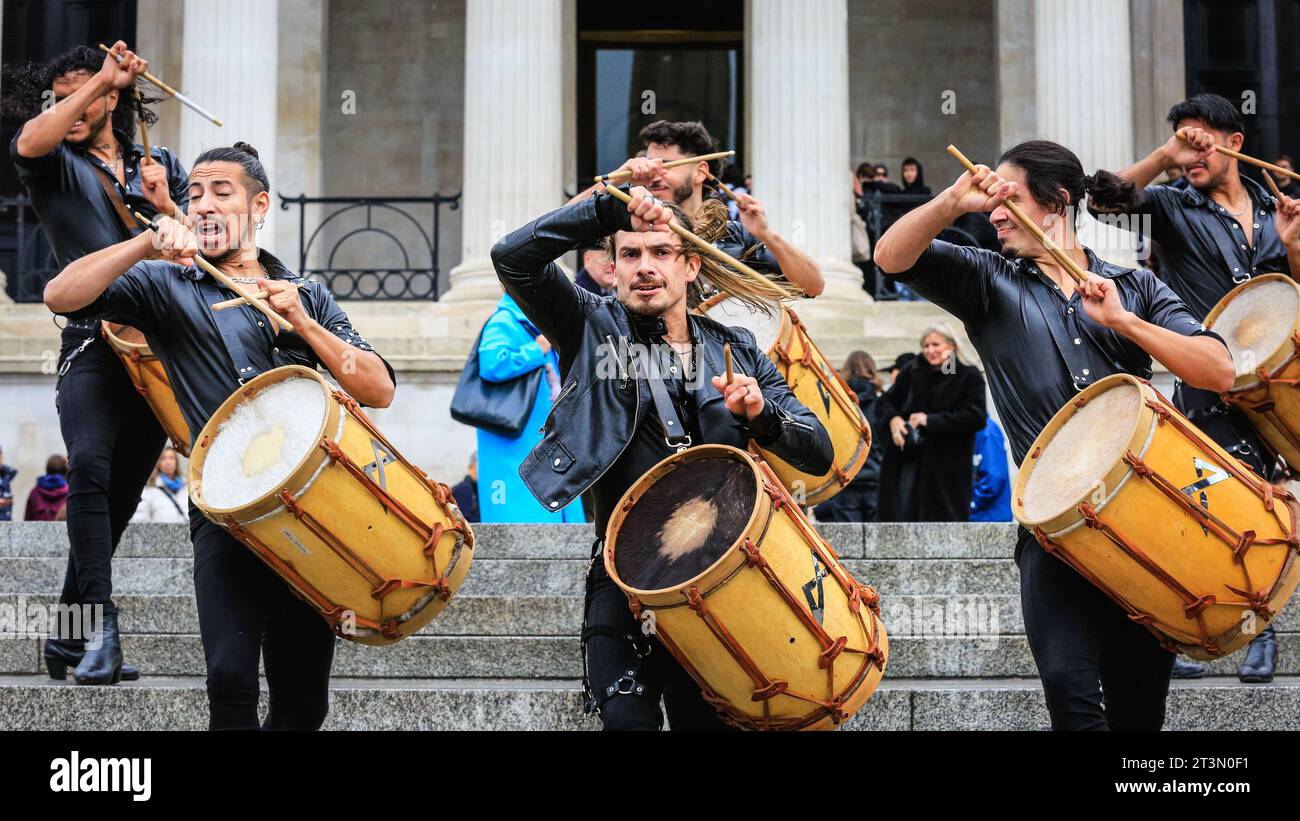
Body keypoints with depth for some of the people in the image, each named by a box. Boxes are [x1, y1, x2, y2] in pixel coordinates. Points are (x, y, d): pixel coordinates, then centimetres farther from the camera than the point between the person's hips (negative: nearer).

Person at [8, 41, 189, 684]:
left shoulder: (161, 166, 19)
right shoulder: (58, 166, 11)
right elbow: (28, 144, -15)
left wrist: (165, 207, -6)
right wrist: (101, 78, -15)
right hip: (93, 347, -3)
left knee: (120, 493, 6)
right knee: (90, 464, -26)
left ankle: (67, 639, 17)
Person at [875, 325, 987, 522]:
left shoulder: (969, 376, 0)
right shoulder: (911, 372, 11)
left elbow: (976, 417, -11)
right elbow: (886, 401, 17)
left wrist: (930, 420, -15)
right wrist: (893, 419, -8)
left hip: (945, 467, -4)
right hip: (906, 460, 4)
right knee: (899, 515, 1)